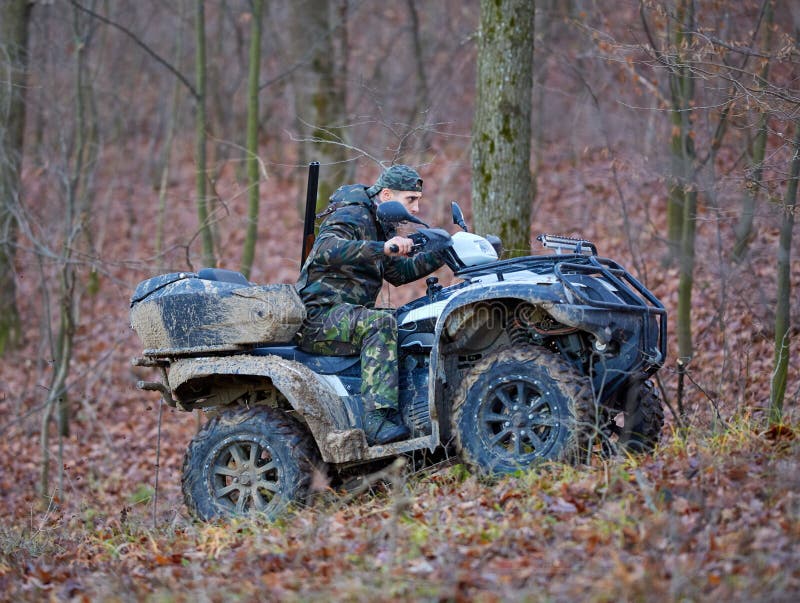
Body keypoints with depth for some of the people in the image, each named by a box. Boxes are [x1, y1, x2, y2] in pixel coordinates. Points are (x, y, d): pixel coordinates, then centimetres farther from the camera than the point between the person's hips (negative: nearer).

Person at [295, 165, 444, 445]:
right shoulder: (351, 217, -13)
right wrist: (382, 248, -43)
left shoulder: (377, 225, 19)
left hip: (347, 315, 10)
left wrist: (440, 254, 14)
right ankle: (378, 420, -41)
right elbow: (326, 250, -34)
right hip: (318, 318, -10)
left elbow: (399, 272, 28)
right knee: (379, 323, -33)